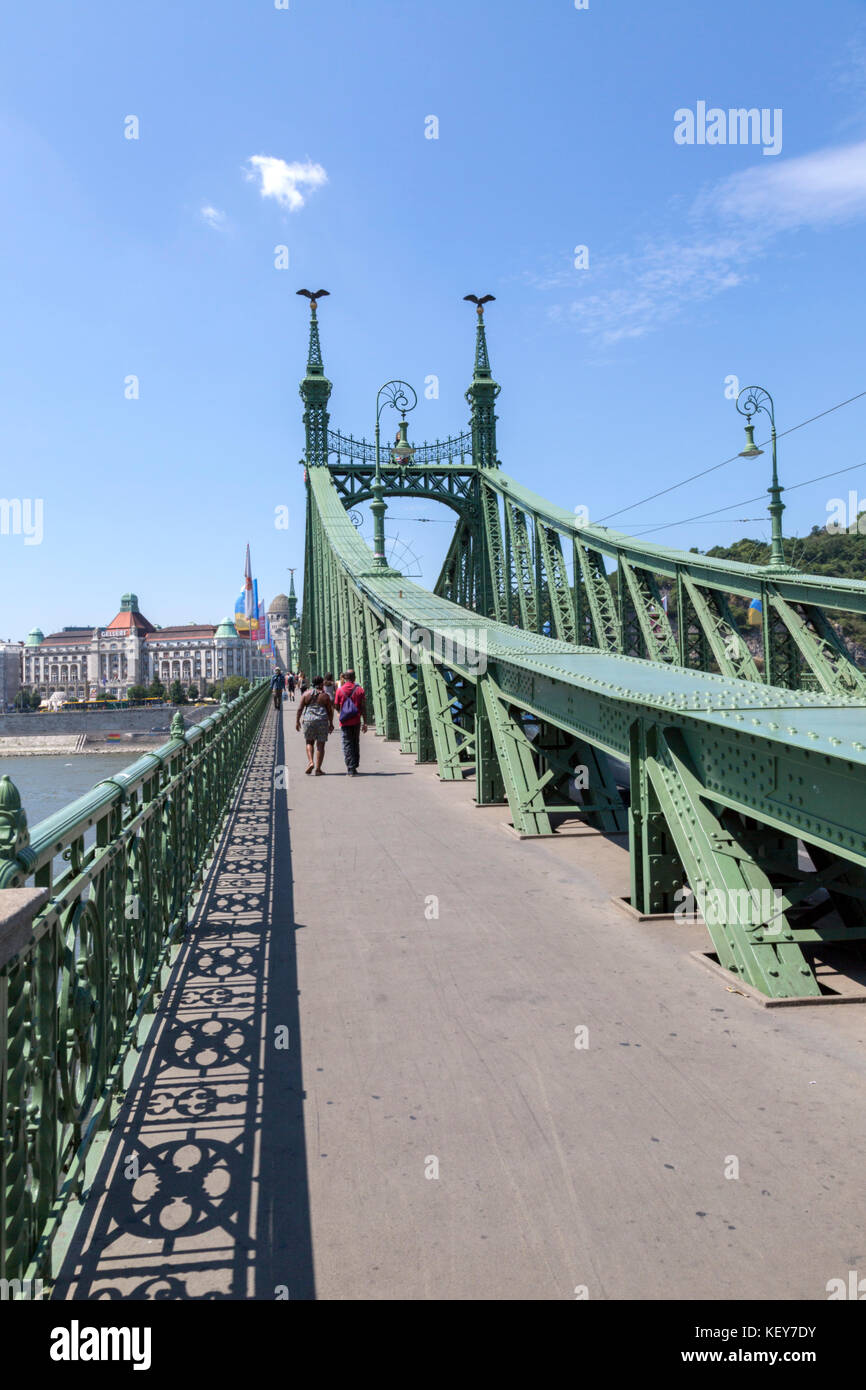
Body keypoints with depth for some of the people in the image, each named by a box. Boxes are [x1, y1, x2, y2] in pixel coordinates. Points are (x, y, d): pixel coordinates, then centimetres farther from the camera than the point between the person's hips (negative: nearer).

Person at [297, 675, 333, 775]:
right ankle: (318, 769, 3)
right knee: (320, 744, 3)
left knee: (309, 742, 17)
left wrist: (297, 721, 9)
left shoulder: (306, 694, 4)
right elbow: (330, 711, 3)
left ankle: (310, 762, -4)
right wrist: (331, 724, 11)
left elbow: (300, 708, 1)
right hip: (322, 721, -1)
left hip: (308, 720, 1)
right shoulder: (324, 695, 1)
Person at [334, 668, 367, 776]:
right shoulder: (360, 689, -2)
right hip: (356, 721, 2)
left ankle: (351, 769, -5)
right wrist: (365, 723, 1)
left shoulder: (340, 690, -4)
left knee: (347, 744, 2)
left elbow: (336, 706, 1)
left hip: (345, 722, -2)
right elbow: (363, 708, -3)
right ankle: (355, 767, 21)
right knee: (356, 744, 15)